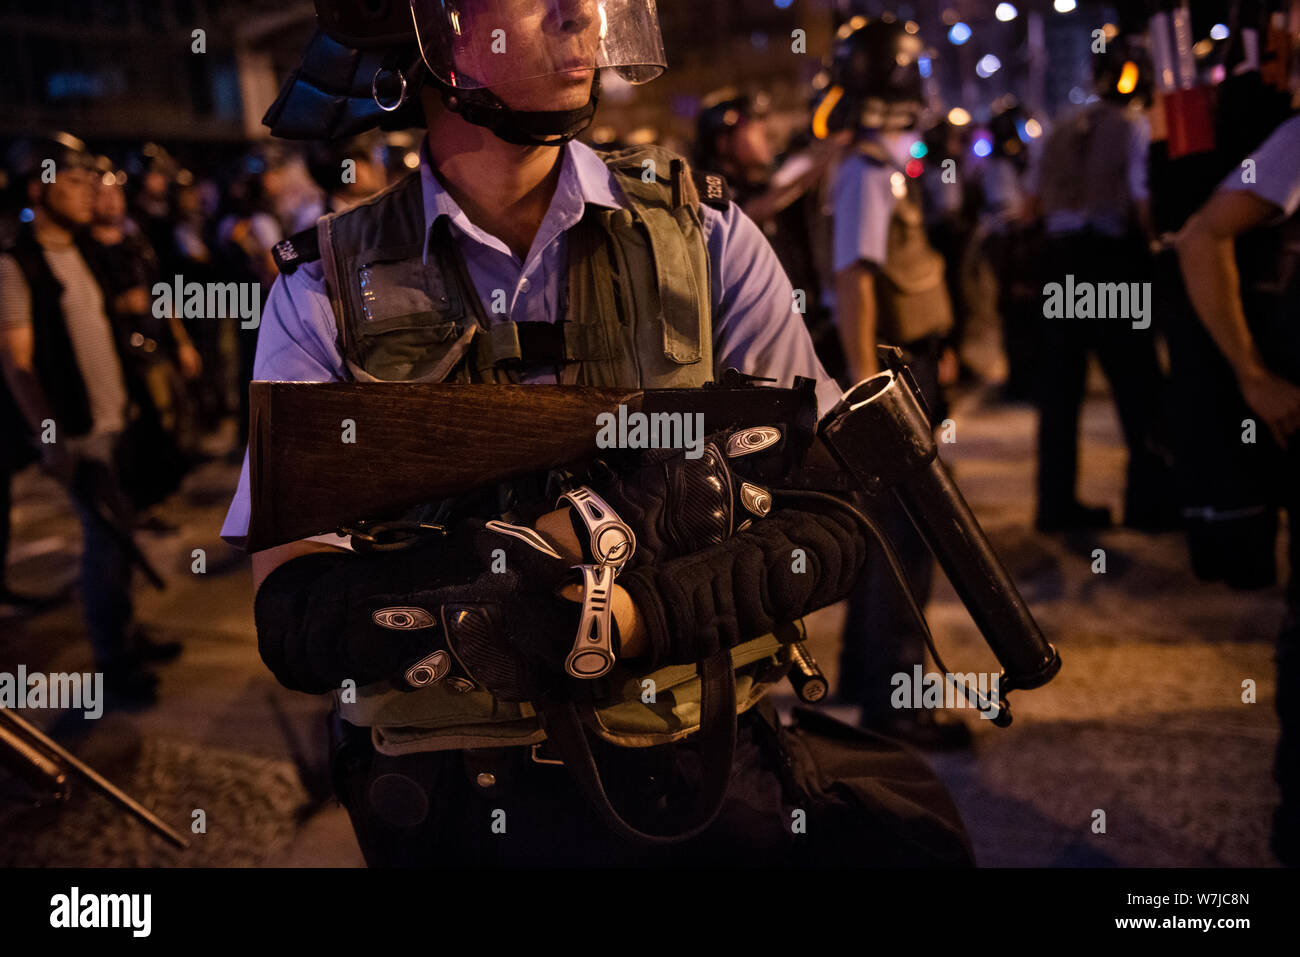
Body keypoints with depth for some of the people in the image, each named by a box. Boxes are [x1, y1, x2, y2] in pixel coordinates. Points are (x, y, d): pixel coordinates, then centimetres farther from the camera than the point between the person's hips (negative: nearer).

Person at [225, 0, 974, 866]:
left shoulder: (706, 240, 1)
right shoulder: (327, 293, -1)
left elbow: (832, 517, -3)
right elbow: (293, 618, -9)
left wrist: (635, 618, -20)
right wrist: (549, 546, -23)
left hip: (702, 774, -1)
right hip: (459, 805, 1)